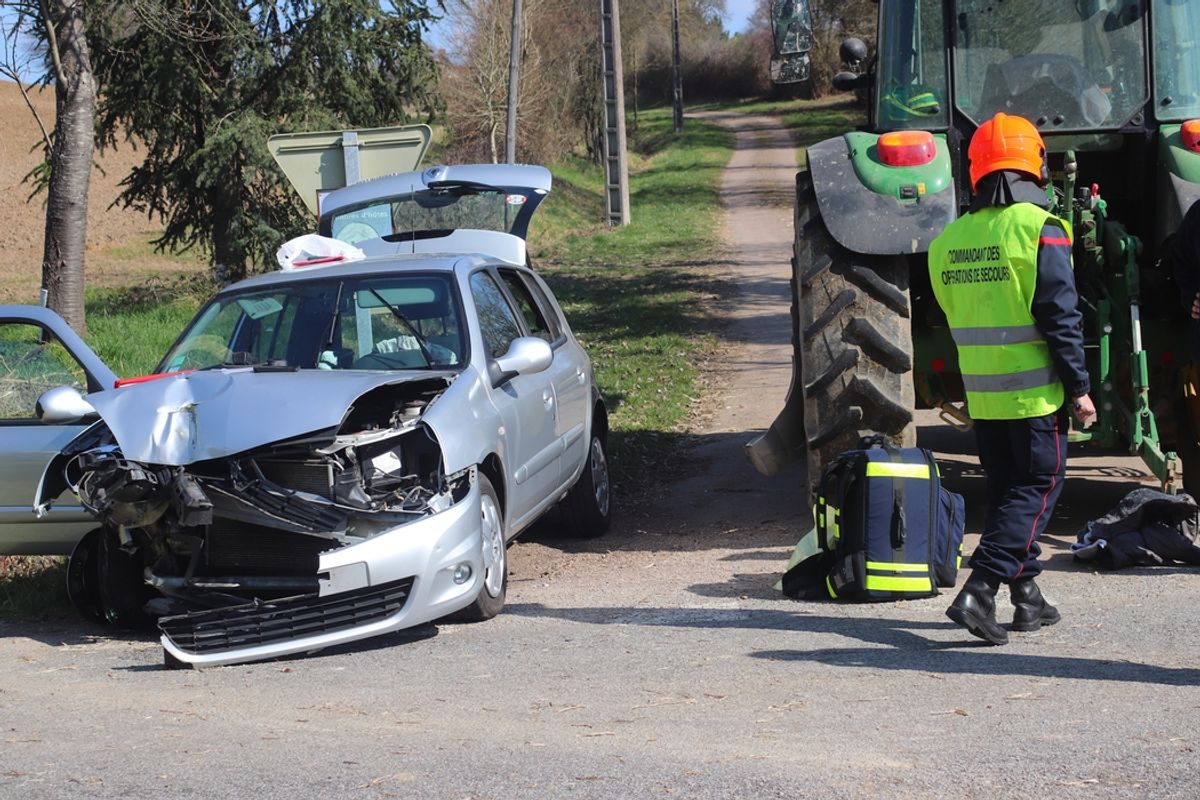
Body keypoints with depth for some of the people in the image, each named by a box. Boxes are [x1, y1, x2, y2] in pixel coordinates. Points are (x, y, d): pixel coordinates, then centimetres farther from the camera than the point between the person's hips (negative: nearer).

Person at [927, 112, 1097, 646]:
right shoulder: (1039, 230, -13)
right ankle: (979, 591, -12)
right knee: (1036, 488, 0)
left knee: (1007, 489, 15)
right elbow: (1061, 317, -14)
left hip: (981, 395, 6)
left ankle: (1028, 599, 20)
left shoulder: (949, 240, 6)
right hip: (1034, 391, -6)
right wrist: (1078, 387, -9)